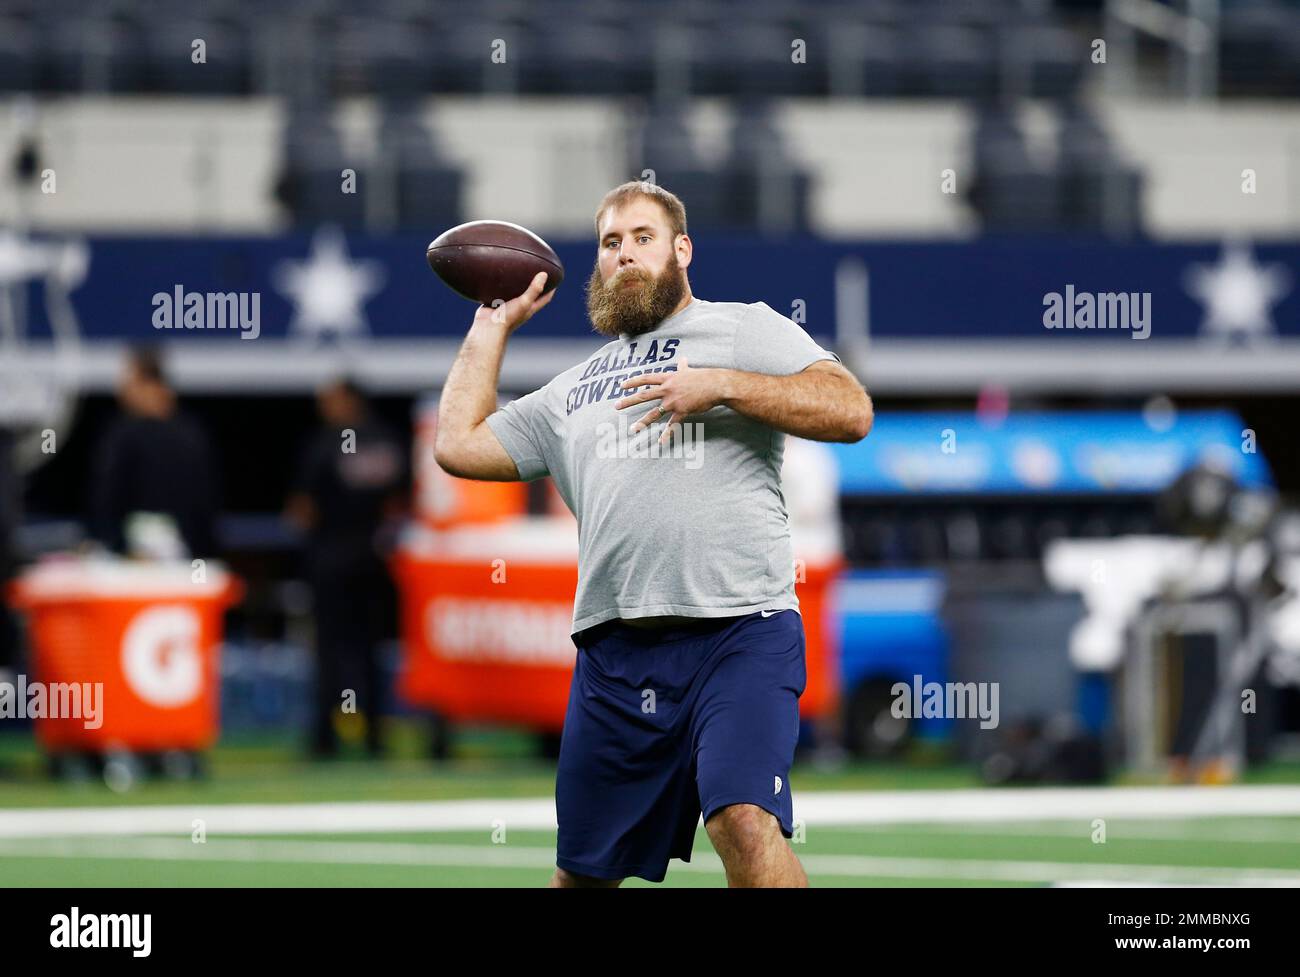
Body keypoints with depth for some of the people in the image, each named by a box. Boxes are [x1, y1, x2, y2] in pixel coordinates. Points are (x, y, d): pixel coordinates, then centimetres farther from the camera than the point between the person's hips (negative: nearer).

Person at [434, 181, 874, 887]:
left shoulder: (746, 329, 11)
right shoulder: (572, 392, 26)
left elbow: (850, 412, -2)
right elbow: (458, 444, 24)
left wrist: (719, 385, -10)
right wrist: (493, 325, 30)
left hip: (738, 627, -5)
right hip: (614, 645, 5)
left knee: (745, 824, -28)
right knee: (581, 872, 10)